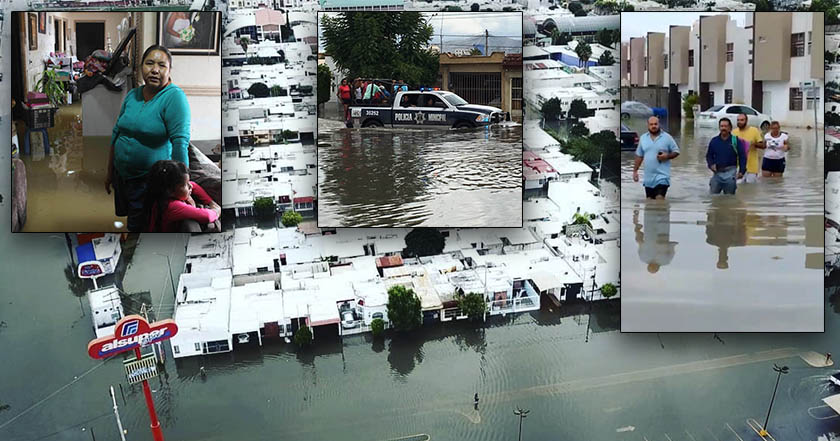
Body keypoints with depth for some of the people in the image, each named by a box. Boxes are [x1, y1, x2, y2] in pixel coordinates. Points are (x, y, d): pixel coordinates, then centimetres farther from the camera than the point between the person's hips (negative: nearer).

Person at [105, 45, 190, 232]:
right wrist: (110, 172, 18)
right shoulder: (132, 95, 5)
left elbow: (180, 143, -22)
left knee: (139, 228, -1)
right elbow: (117, 132, 16)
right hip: (122, 175, 7)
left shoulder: (174, 97, -16)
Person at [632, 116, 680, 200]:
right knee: (649, 200, 10)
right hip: (648, 177, 4)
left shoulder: (667, 137, -3)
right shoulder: (643, 138, 8)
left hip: (662, 176, -4)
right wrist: (635, 171, 11)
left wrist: (667, 156, -17)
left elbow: (676, 151, 2)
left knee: (659, 199, -14)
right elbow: (639, 156, 14)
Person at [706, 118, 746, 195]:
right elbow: (709, 155, 15)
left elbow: (742, 156, 1)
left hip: (730, 172, -2)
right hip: (717, 172, 2)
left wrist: (741, 171, -8)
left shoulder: (735, 140, 0)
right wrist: (711, 165, -5)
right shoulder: (714, 141, 6)